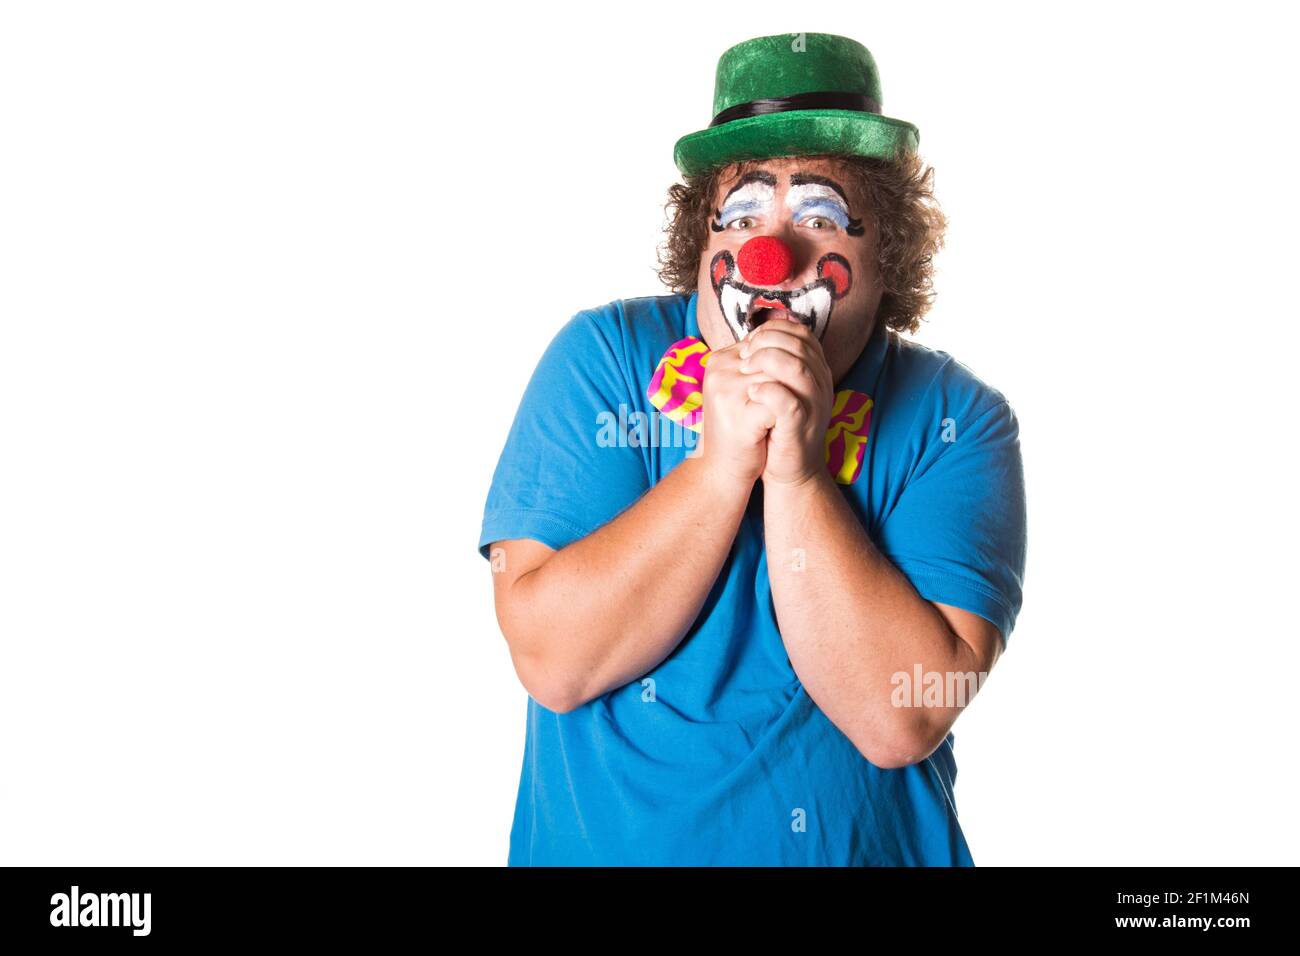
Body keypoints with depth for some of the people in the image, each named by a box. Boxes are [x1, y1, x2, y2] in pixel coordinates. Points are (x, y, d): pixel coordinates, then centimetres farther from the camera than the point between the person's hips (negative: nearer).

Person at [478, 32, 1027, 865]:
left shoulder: (958, 420, -12)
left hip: (866, 845, 0)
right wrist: (725, 457, -25)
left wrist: (797, 470, -26)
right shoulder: (602, 358, -11)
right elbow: (551, 662, -19)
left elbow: (899, 722, -22)